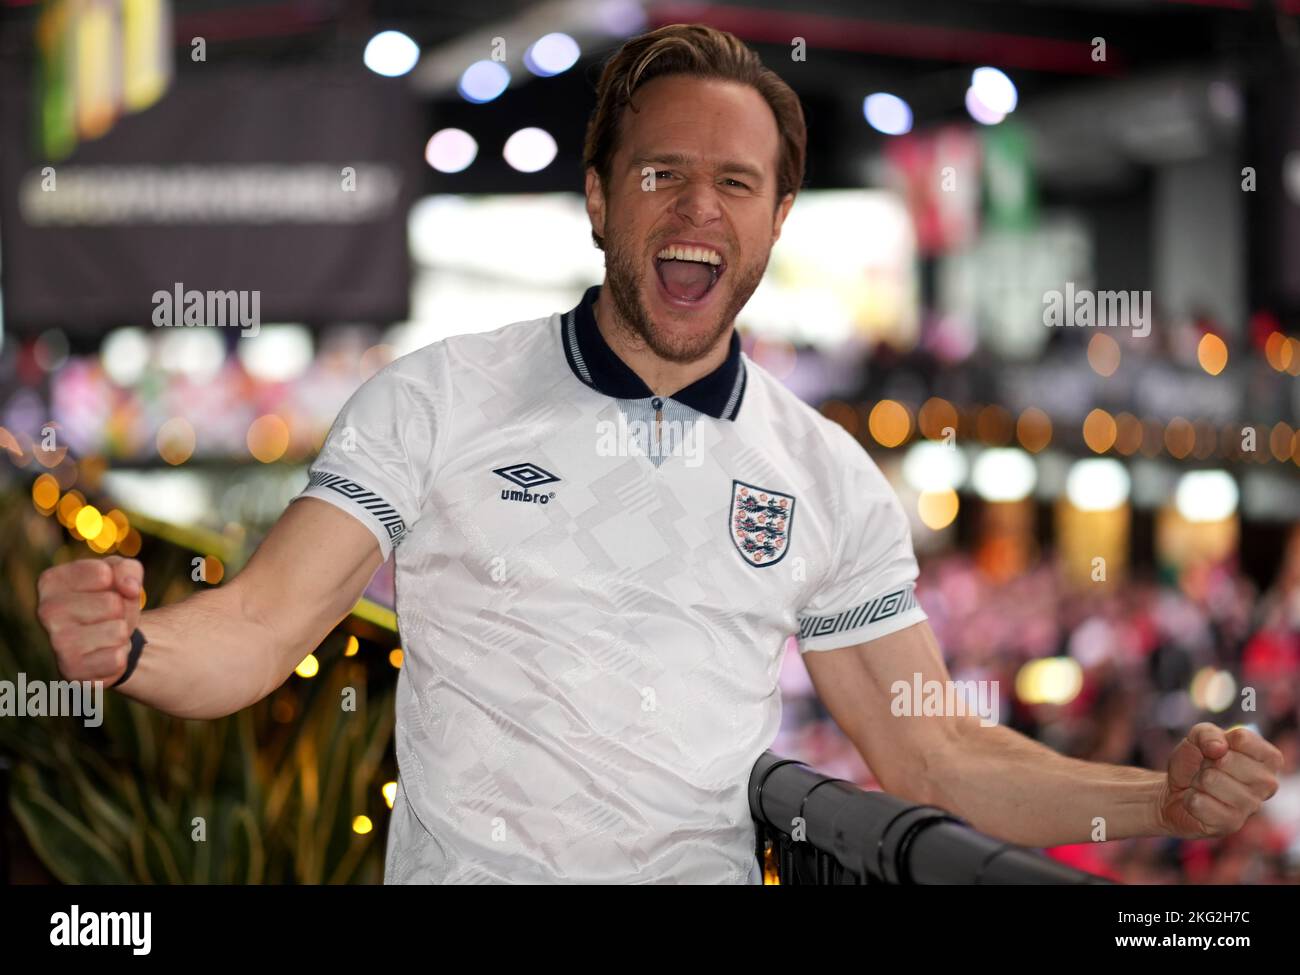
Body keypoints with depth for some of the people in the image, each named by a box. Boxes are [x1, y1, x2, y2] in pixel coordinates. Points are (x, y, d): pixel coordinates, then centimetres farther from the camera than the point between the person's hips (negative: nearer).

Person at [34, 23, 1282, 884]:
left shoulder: (829, 477, 12)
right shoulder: (437, 400, 3)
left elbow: (933, 756, 15)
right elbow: (256, 630, -2)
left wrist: (1163, 797, 1)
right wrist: (127, 643, -25)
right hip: (469, 864, -2)